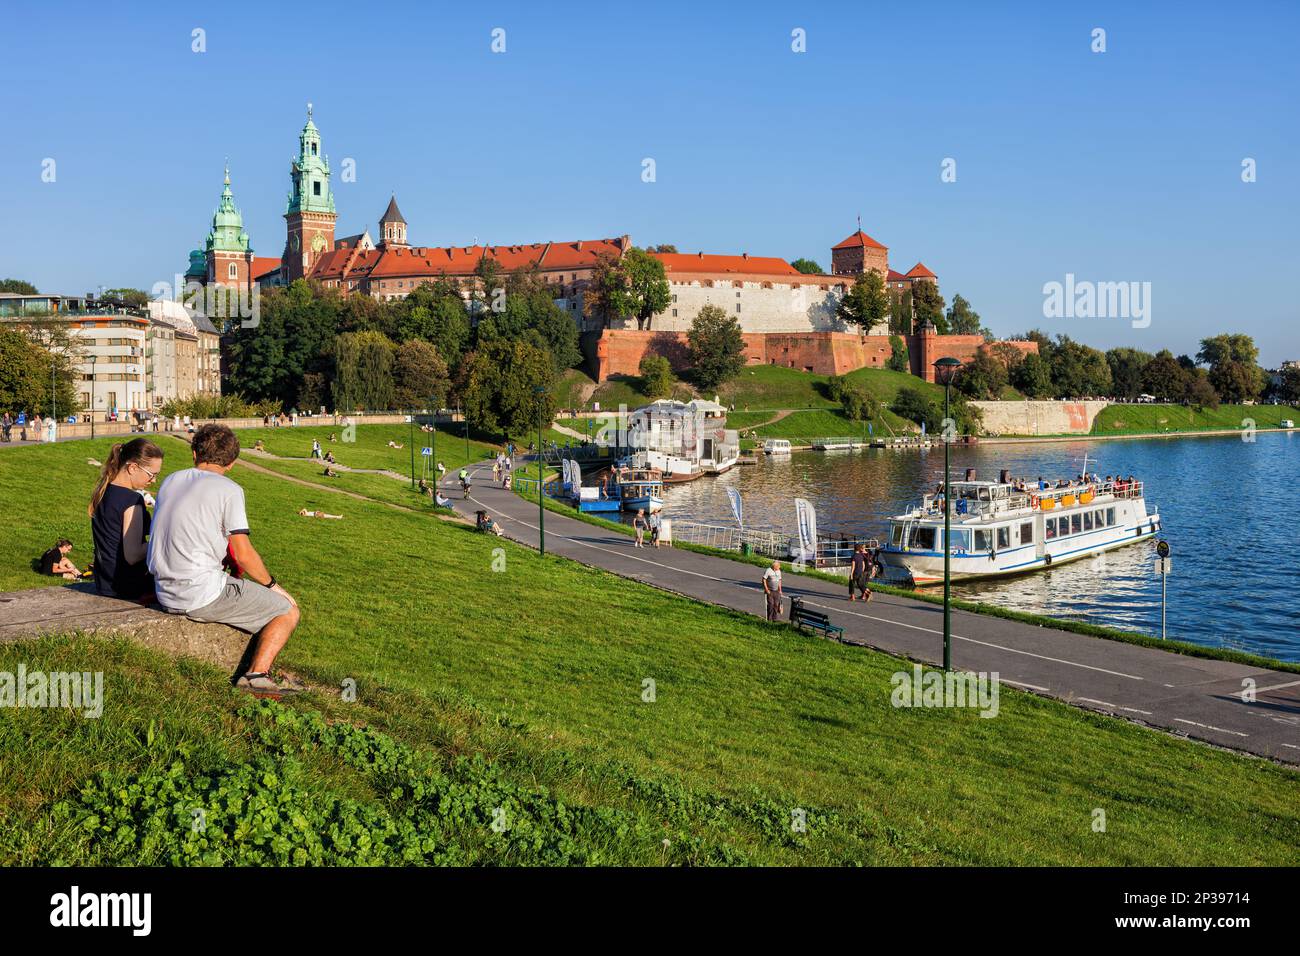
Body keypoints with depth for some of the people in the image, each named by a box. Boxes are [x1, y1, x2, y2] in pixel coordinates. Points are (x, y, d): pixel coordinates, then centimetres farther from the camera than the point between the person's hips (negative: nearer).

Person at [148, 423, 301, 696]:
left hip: (165, 595, 8)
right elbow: (244, 554, -11)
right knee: (288, 612, 4)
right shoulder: (228, 490, -8)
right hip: (202, 596, -8)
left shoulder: (170, 482, 12)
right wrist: (272, 585, 6)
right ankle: (256, 673, -13)